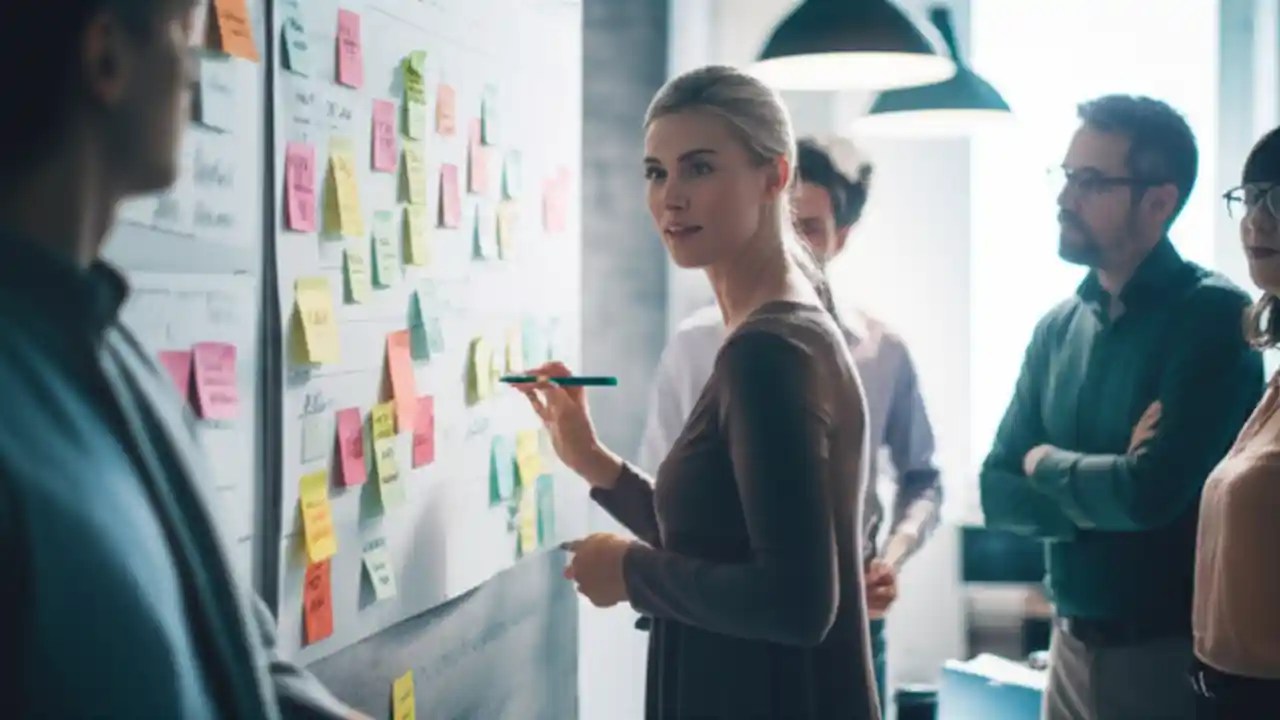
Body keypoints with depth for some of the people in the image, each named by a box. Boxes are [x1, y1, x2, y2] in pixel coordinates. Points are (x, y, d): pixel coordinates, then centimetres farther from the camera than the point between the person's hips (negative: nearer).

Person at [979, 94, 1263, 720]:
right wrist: (1111, 487, -14)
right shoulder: (1057, 329, 5)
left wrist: (1046, 463, -6)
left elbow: (1153, 492, -24)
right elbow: (998, 496, 3)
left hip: (1174, 654, -5)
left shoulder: (1212, 315, -14)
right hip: (1073, 646, 6)